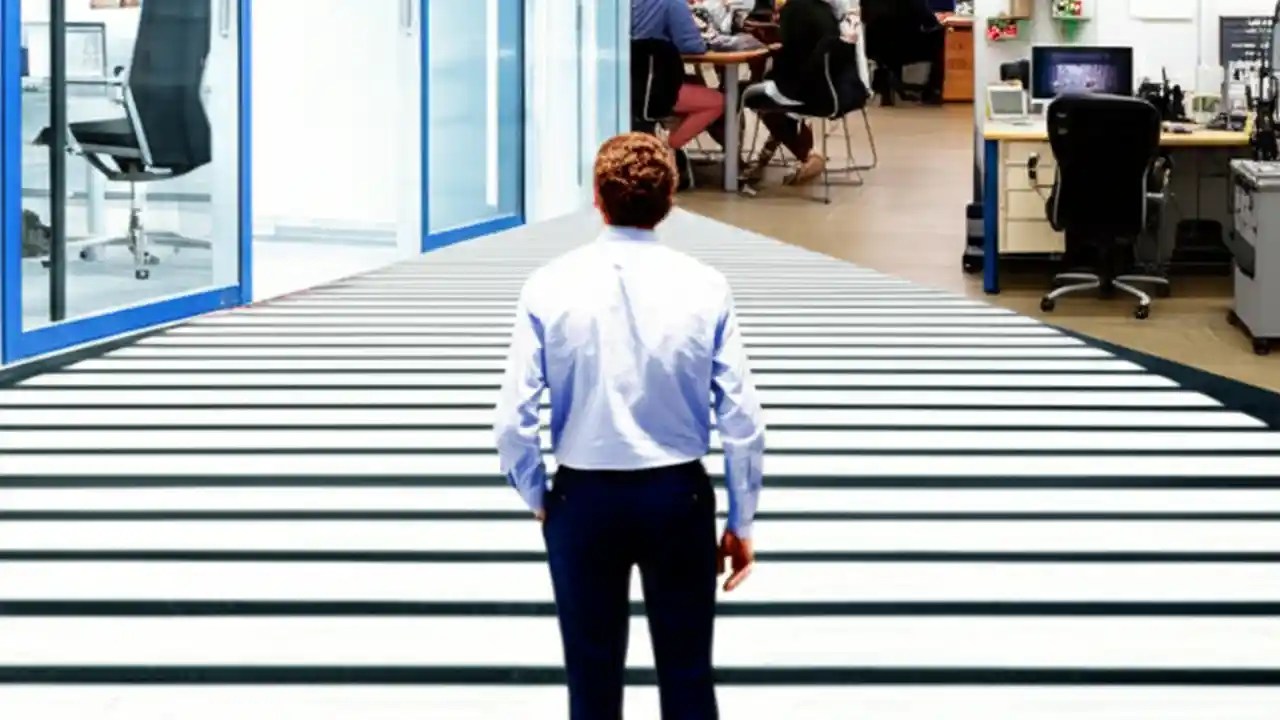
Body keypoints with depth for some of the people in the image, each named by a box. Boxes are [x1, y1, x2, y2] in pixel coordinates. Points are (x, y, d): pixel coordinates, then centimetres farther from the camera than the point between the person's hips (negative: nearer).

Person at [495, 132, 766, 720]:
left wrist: (538, 498, 10)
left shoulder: (550, 287, -8)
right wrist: (742, 522, 6)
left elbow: (513, 420, -8)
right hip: (680, 495, 0)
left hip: (585, 497, 0)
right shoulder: (705, 289, -7)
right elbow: (742, 421, -6)